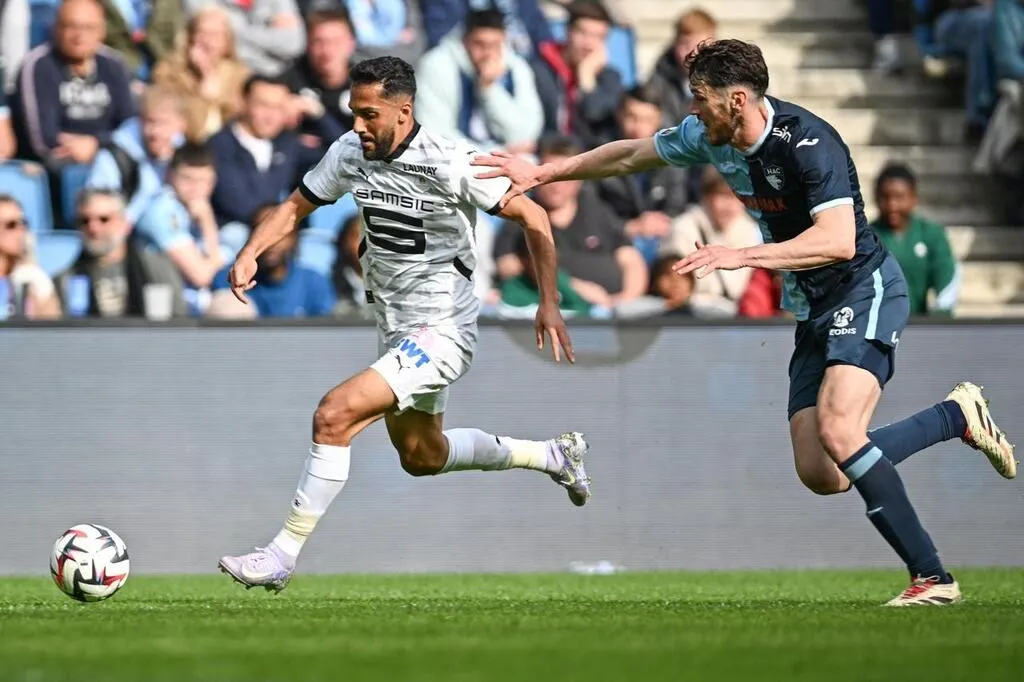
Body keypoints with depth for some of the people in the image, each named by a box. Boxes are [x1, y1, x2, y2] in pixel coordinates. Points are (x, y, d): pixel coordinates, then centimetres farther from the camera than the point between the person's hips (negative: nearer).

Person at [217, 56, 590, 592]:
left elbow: (532, 217, -13)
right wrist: (251, 252, -9)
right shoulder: (350, 153, -3)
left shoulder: (449, 164, -21)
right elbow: (295, 207, 10)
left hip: (441, 332, -9)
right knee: (423, 458, 25)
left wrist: (549, 304, -15)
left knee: (335, 415, -24)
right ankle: (553, 455, 45)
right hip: (395, 330, 9)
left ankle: (283, 556, -17)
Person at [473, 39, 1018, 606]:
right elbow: (630, 154, 17)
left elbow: (839, 240, -35)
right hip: (812, 310, 9)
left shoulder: (808, 143, -24)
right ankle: (957, 415, 15)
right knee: (820, 475, -3)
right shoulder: (710, 138, 1)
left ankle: (931, 577, -21)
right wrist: (541, 173, 18)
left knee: (837, 433, -28)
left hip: (865, 290, -8)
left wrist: (743, 256, -40)